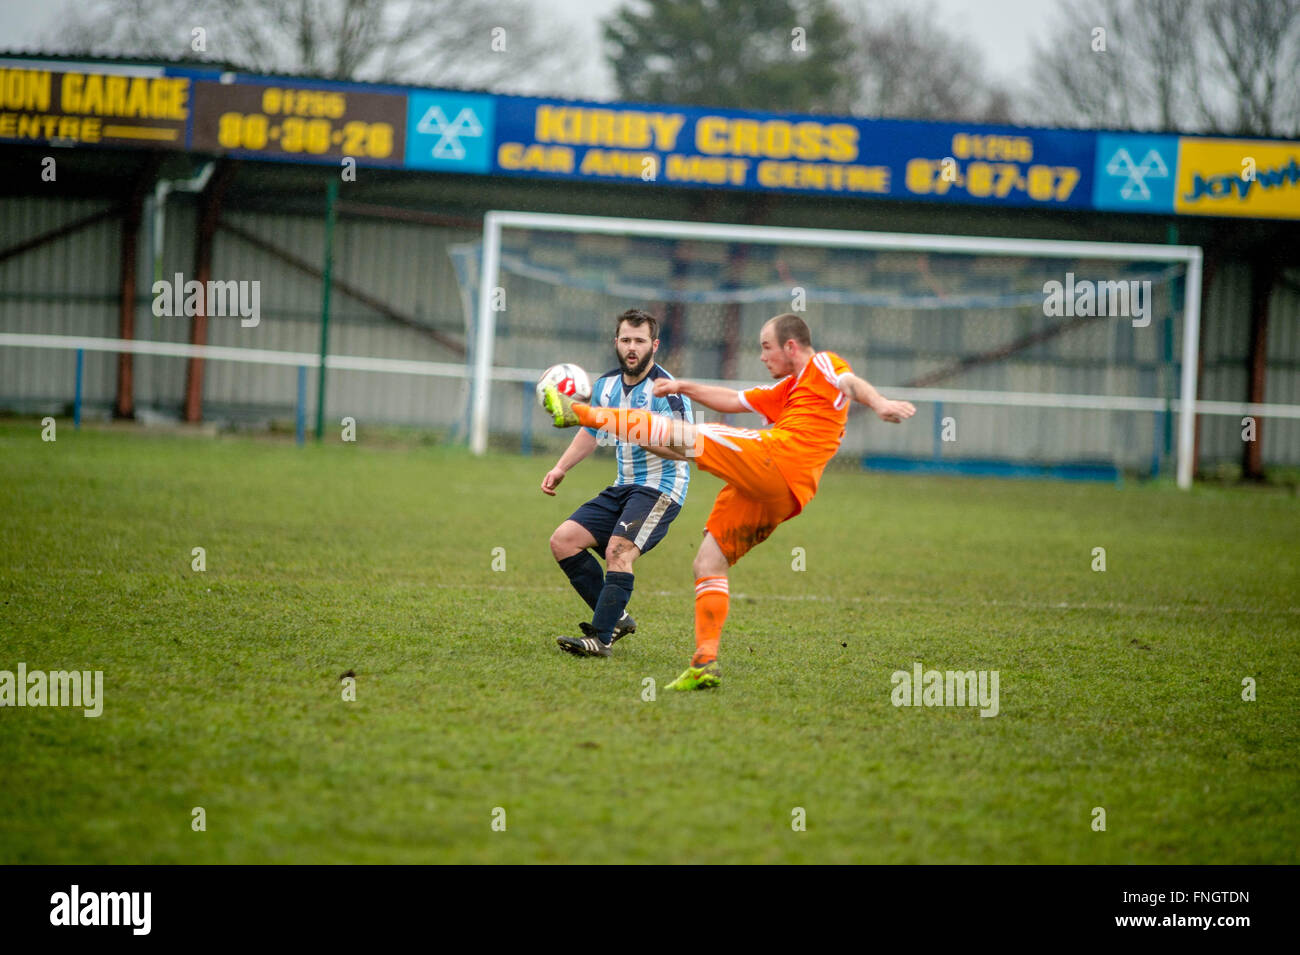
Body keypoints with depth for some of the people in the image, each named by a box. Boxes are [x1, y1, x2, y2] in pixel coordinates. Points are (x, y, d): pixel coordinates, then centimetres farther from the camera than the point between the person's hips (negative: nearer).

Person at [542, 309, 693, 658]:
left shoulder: (666, 390, -15)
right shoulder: (607, 385, 8)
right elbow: (590, 432, 25)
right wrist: (560, 468, 15)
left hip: (660, 488, -8)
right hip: (623, 487, 8)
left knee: (617, 551, -26)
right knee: (563, 540, -1)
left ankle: (601, 638, -27)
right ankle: (616, 617, 4)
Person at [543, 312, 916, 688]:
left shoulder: (822, 365, 7)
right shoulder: (788, 389, 34)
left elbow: (851, 382, -14)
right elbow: (734, 401, 40)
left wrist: (879, 403, -34)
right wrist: (685, 387, 31)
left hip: (773, 459, -9)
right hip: (781, 498, 9)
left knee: (677, 436, -8)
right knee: (708, 562, 8)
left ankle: (580, 413, -3)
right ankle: (705, 664, 1)